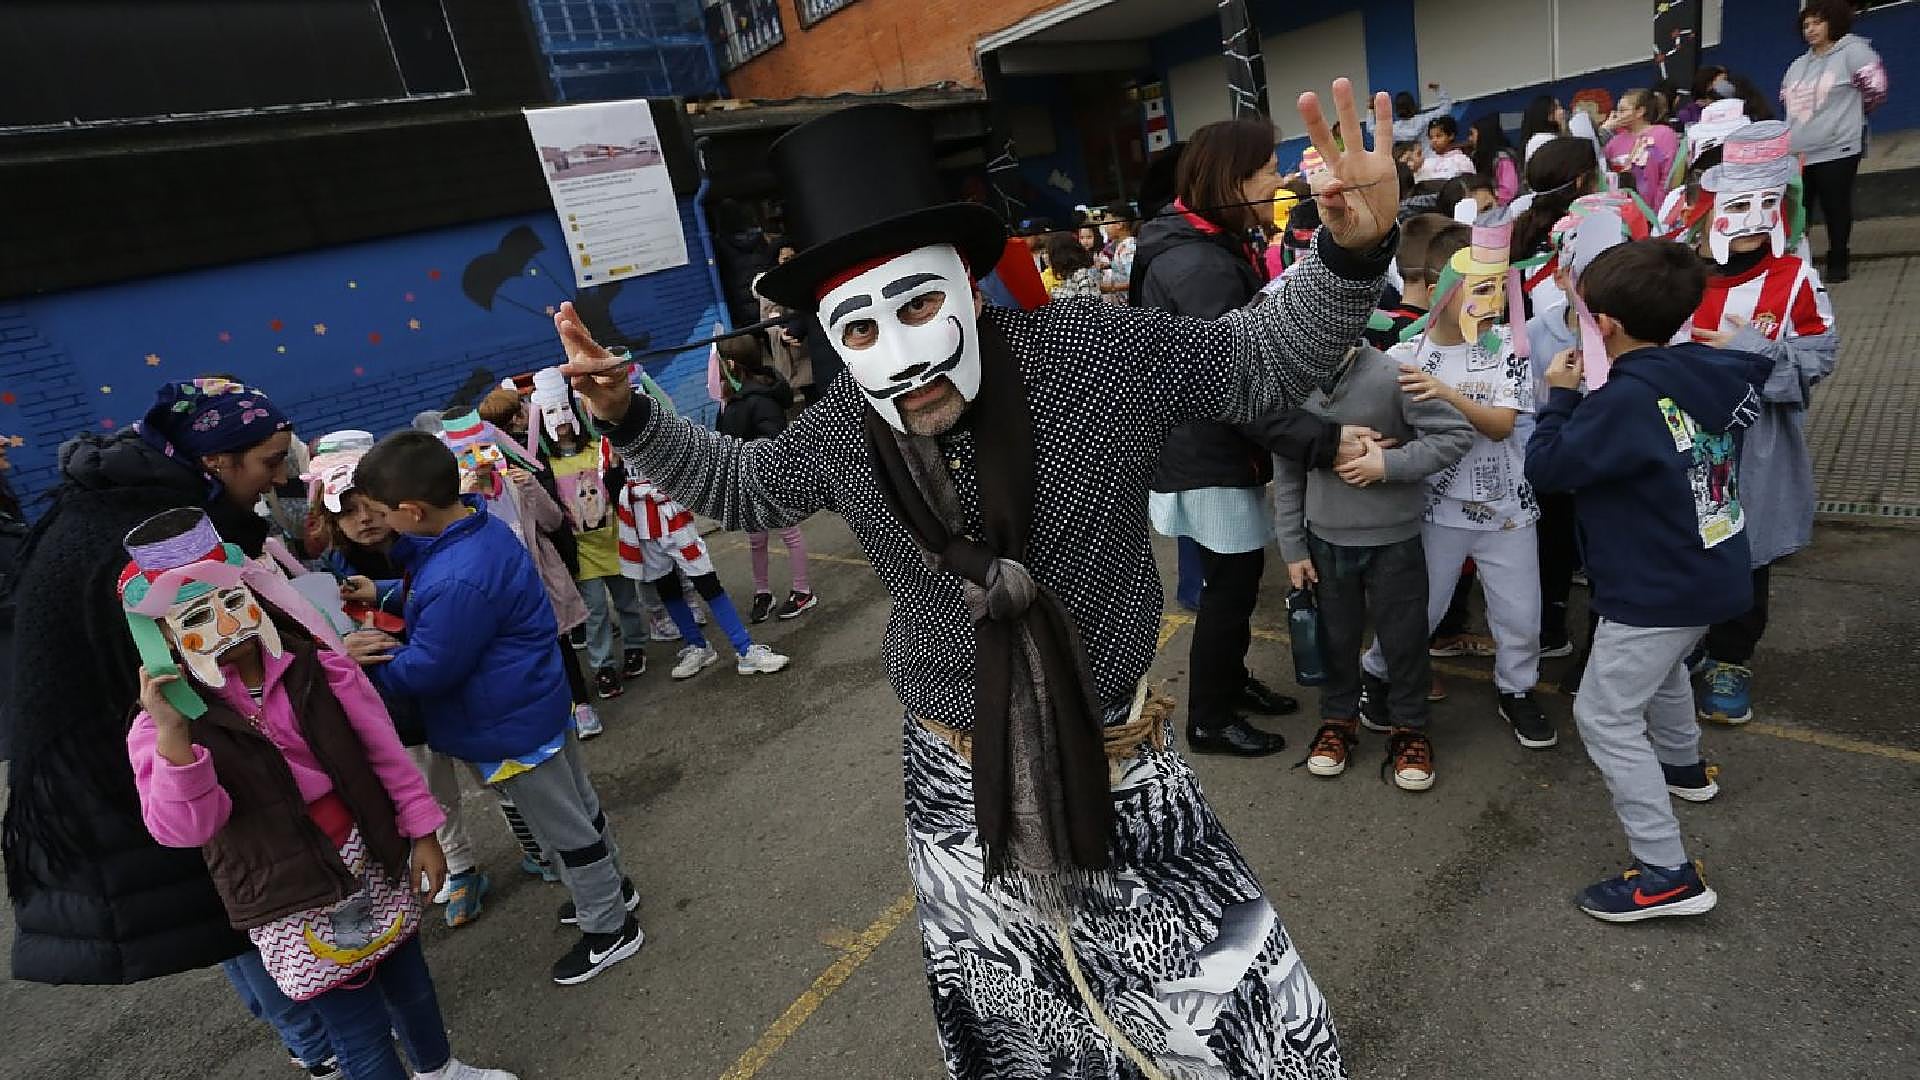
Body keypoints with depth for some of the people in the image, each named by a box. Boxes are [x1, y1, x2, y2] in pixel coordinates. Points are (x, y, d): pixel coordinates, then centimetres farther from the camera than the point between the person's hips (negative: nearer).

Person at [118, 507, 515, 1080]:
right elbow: (182, 829, -21)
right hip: (291, 897, -3)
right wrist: (172, 737, -35)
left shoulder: (315, 664, -8)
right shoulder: (161, 721, -11)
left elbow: (382, 749, -1)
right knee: (361, 1034, 7)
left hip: (371, 855, 3)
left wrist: (422, 831, 2)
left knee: (409, 977, 23)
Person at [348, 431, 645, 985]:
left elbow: (427, 669, -24)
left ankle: (609, 928, 28)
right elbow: (412, 555, 15)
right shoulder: (477, 523, -4)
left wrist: (364, 660, -10)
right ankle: (610, 889, 45)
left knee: (565, 829, 9)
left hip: (513, 729, -10)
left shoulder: (459, 581, -35)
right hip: (538, 703, 10)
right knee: (578, 806, 25)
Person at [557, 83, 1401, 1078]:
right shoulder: (842, 433, -8)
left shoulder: (1094, 353, -16)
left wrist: (1352, 251, -24)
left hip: (1117, 760, -1)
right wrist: (629, 417, 2)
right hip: (957, 781, 2)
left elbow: (1264, 360, -8)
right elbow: (740, 486, 12)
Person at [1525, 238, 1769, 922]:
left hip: (1655, 594, -9)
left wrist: (1560, 396, -7)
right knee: (1662, 666, 34)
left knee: (1604, 718, -1)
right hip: (1714, 576, 9)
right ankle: (1684, 766, 57)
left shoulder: (1625, 398, -27)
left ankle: (1667, 874, 1)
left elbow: (1547, 467, -21)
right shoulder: (1718, 372, -2)